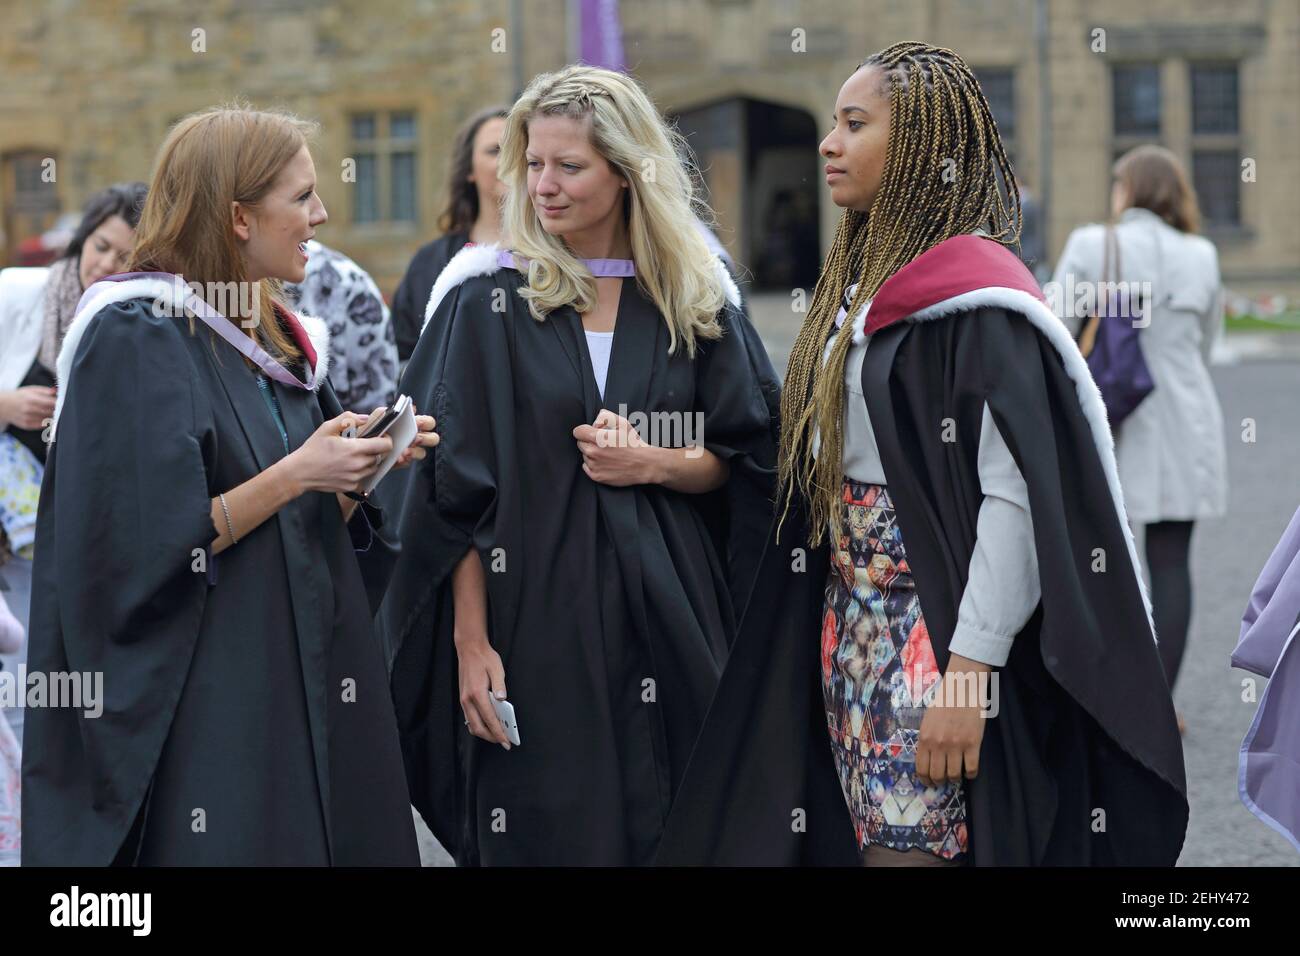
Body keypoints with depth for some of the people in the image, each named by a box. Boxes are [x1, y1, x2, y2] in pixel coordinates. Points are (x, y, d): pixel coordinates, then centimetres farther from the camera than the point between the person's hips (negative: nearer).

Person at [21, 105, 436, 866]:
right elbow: (146, 545, -18)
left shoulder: (277, 340, 12)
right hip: (199, 709, -8)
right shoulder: (135, 339, -12)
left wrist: (366, 467, -2)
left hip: (303, 682, 8)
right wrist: (294, 474, -20)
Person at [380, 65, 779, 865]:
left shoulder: (694, 299, 6)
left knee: (669, 831, 4)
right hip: (533, 617, -2)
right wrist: (470, 641, -11)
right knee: (545, 834, 0)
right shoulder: (488, 299, -1)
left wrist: (654, 463, -11)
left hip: (665, 619, 2)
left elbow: (743, 461, 9)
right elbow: (454, 490, -4)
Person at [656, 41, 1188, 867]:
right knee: (861, 838, 9)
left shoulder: (978, 298, -14)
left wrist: (970, 675, -22)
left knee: (912, 846, -8)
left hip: (936, 630, -8)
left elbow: (1018, 500, -19)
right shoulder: (862, 281, 13)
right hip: (848, 614, 8)